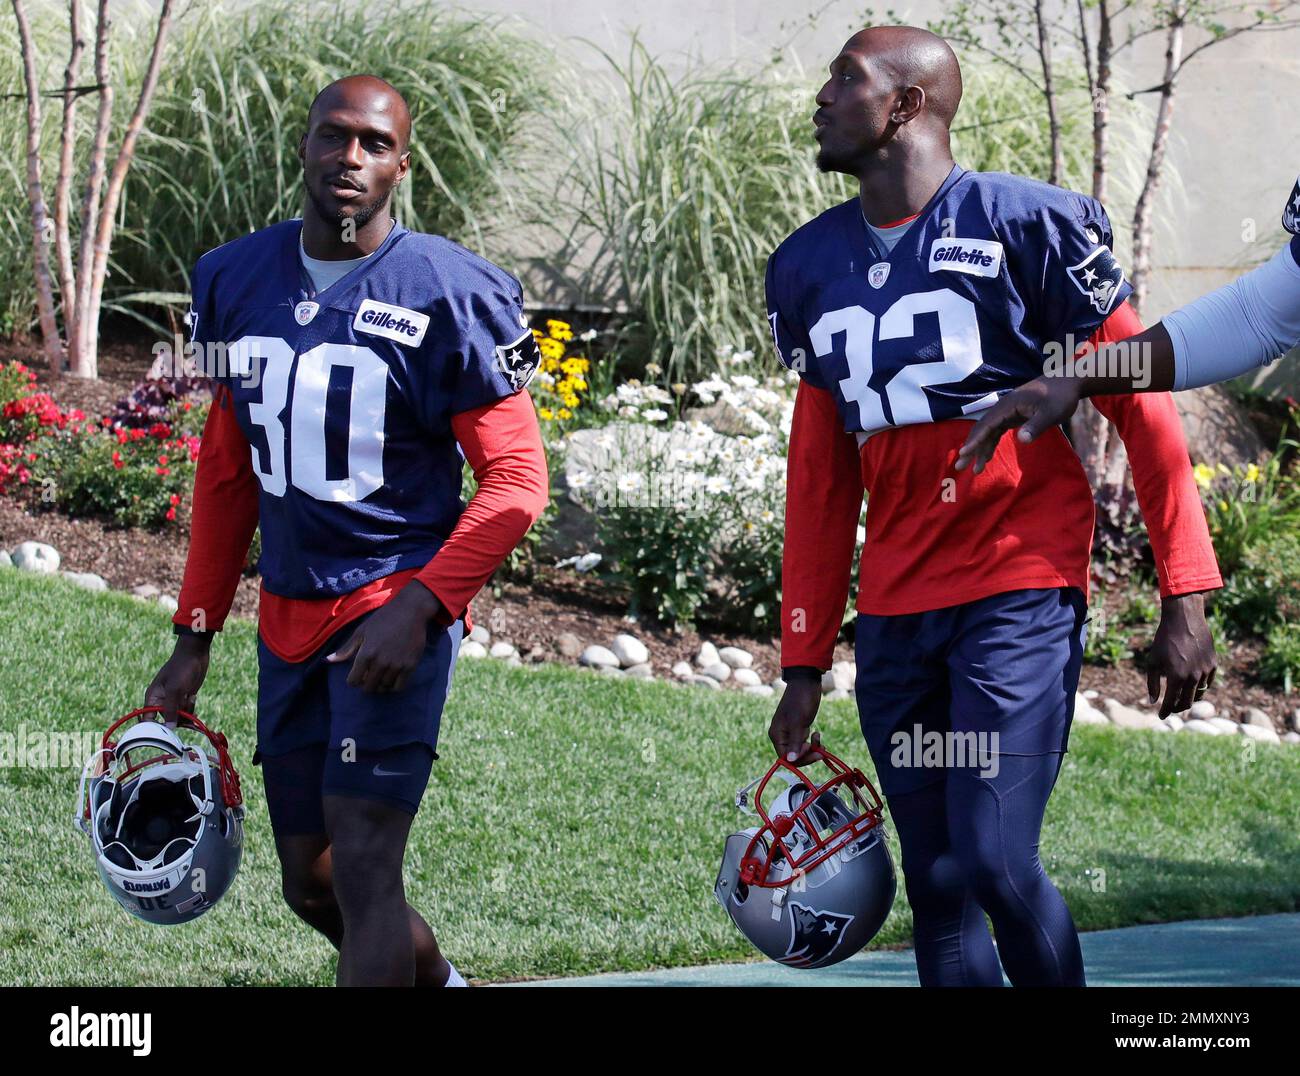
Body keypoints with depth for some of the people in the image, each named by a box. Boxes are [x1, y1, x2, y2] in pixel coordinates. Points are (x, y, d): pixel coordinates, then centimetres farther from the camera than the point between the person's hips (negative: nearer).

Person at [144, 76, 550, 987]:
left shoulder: (444, 295, -10)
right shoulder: (238, 281, 7)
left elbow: (517, 480, -10)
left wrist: (418, 607, -21)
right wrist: (193, 642, 14)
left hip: (394, 609, -6)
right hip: (290, 619, 6)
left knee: (362, 862, -14)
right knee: (310, 884, 12)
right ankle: (439, 981, 37)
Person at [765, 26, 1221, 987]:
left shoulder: (1025, 225, -7)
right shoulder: (811, 267, 11)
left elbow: (1141, 403, -5)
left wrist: (1186, 598, -9)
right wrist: (804, 664, 14)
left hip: (1022, 592, -6)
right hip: (894, 612, 6)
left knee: (997, 865, -16)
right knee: (936, 890, 6)